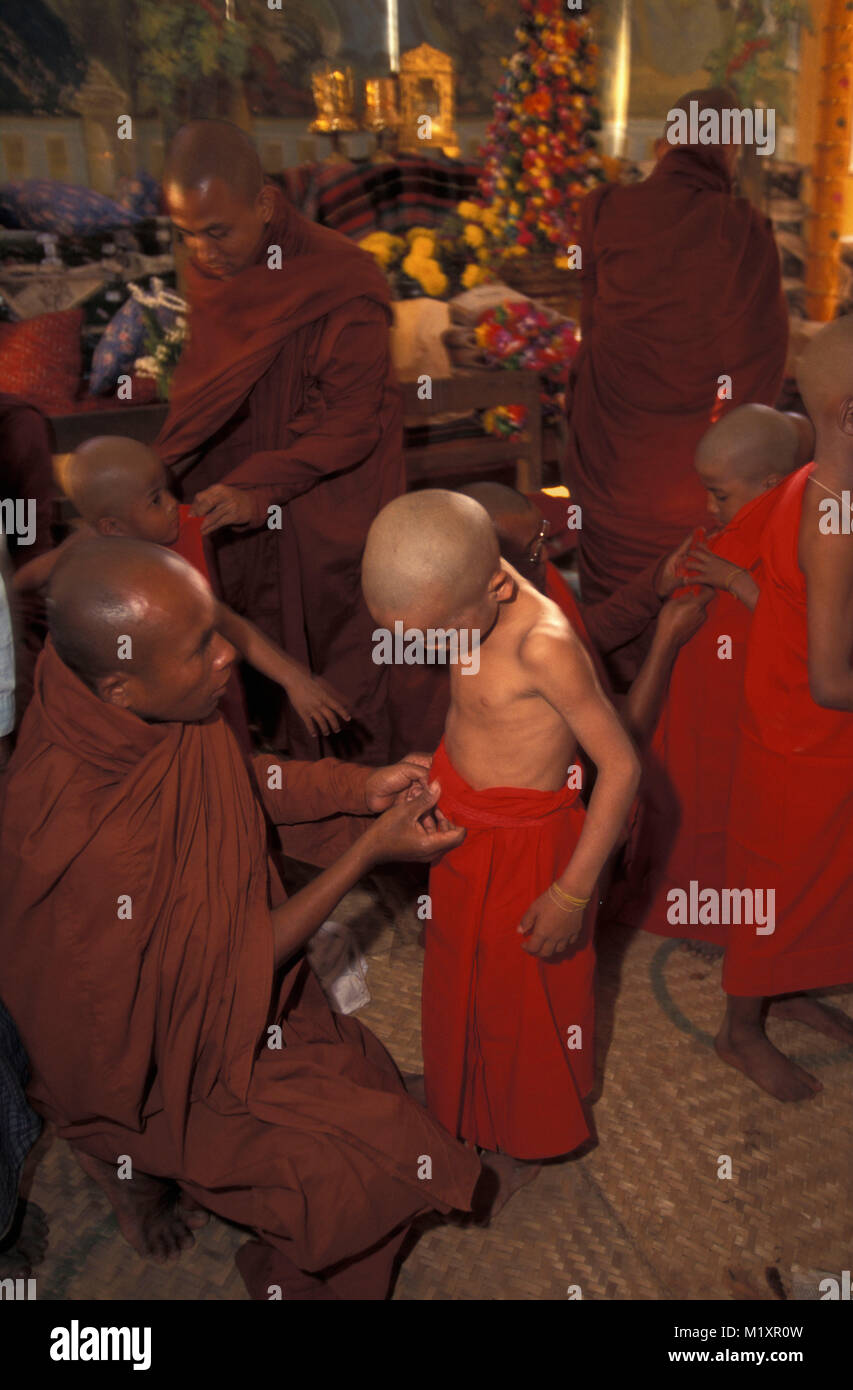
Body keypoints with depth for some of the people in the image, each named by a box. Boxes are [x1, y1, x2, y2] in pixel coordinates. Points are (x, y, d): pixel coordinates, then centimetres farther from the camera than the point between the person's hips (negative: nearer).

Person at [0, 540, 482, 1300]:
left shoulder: (154, 713, -18)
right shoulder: (86, 834, -38)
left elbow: (237, 781, 4)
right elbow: (239, 961, -24)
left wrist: (360, 787, -10)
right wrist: (370, 850, -22)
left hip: (215, 973, 7)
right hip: (152, 1051, -7)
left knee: (363, 1077, 8)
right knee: (363, 1168, -7)